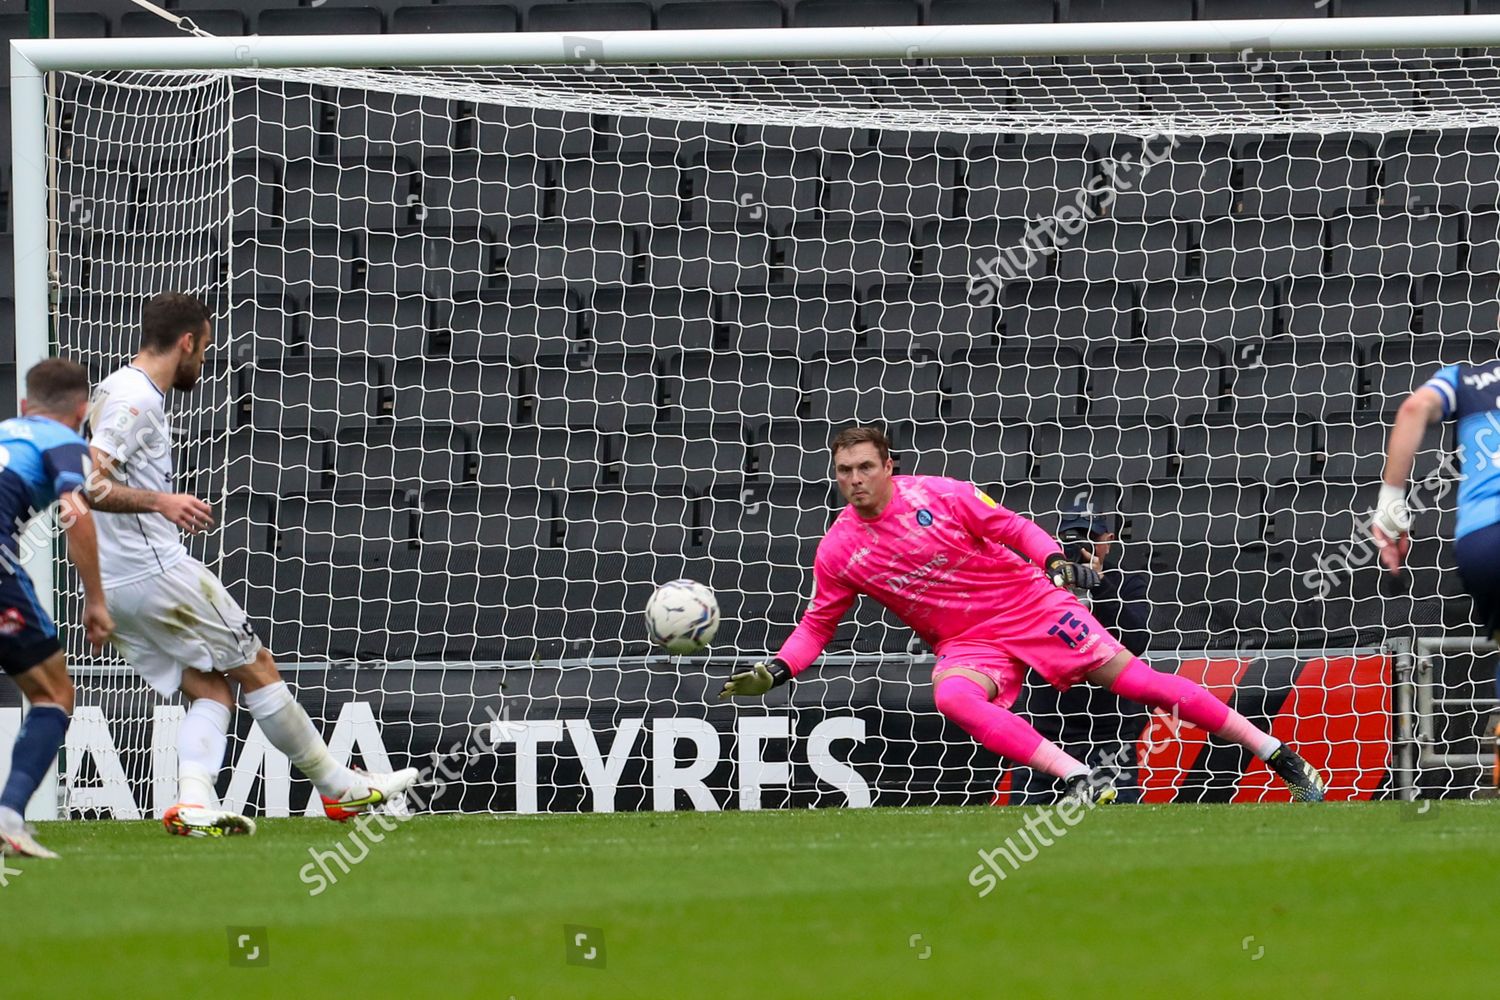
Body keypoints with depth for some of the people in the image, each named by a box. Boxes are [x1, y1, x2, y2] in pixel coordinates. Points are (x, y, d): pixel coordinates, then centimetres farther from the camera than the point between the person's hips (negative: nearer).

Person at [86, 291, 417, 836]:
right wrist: (159, 501, -30)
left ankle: (195, 802, -14)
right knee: (257, 669, 2)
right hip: (158, 570, -10)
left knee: (210, 690, 7)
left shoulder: (114, 390, 17)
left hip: (112, 585, 10)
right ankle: (341, 787, 11)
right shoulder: (136, 400, -14)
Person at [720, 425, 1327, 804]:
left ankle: (1280, 756, -3)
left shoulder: (939, 496, -11)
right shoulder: (838, 553, -3)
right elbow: (818, 623, 9)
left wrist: (1054, 559, -18)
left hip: (1031, 604, -2)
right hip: (967, 644, 2)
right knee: (952, 696, -34)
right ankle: (1079, 781, -36)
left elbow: (1012, 528, -1)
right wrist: (774, 673, -3)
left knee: (1135, 680, -11)